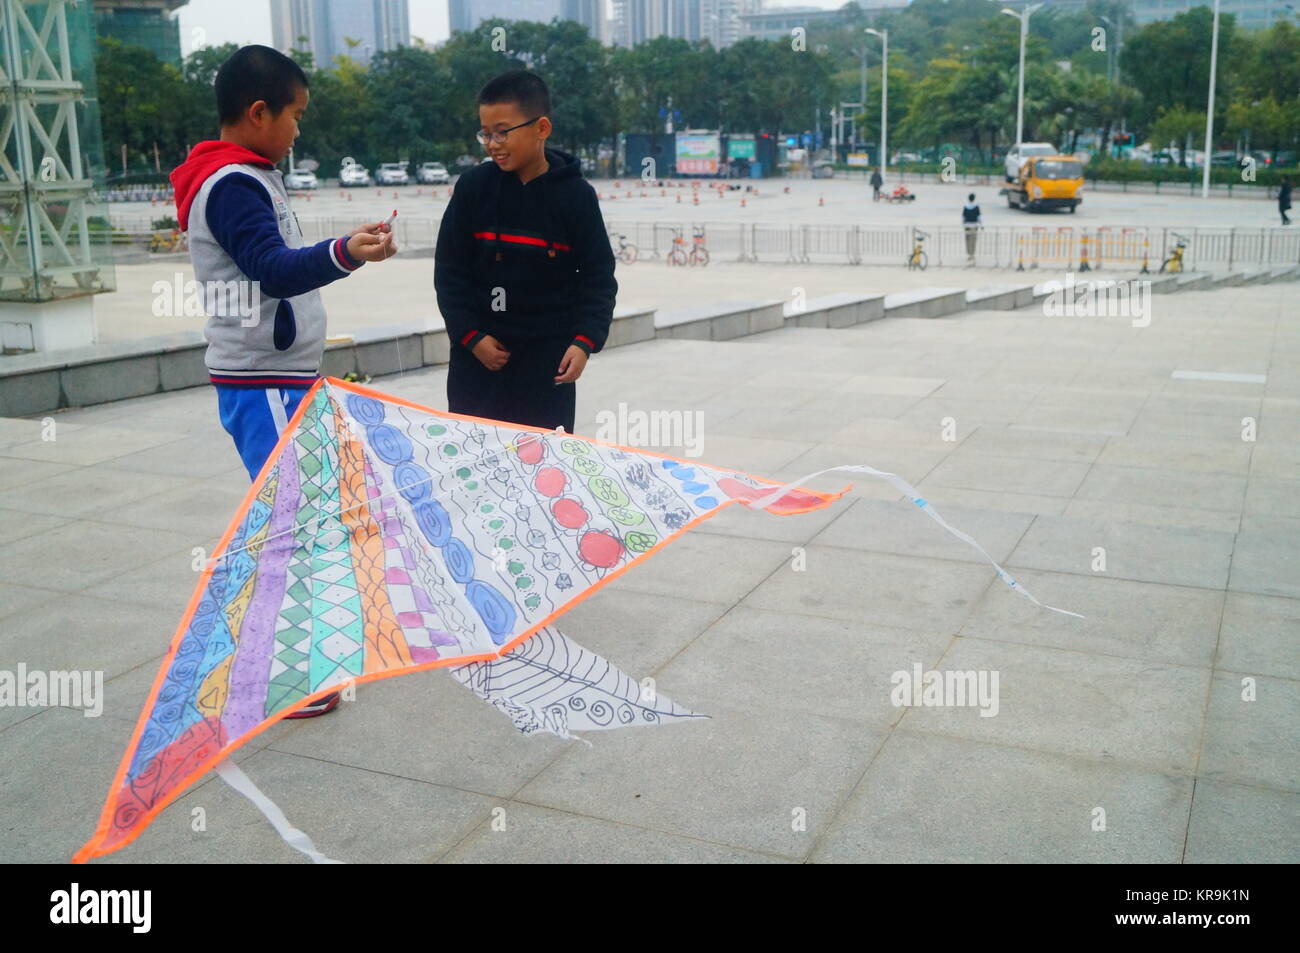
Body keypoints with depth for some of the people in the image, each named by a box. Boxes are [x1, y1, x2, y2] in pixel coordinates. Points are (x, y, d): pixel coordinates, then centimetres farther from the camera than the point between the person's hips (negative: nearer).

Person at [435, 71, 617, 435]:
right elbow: (449, 270, 1)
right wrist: (470, 335, -8)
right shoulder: (473, 187, -4)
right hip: (478, 353, 1)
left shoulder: (576, 195, -6)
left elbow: (598, 276, -1)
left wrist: (585, 341, -13)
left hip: (548, 356, -1)